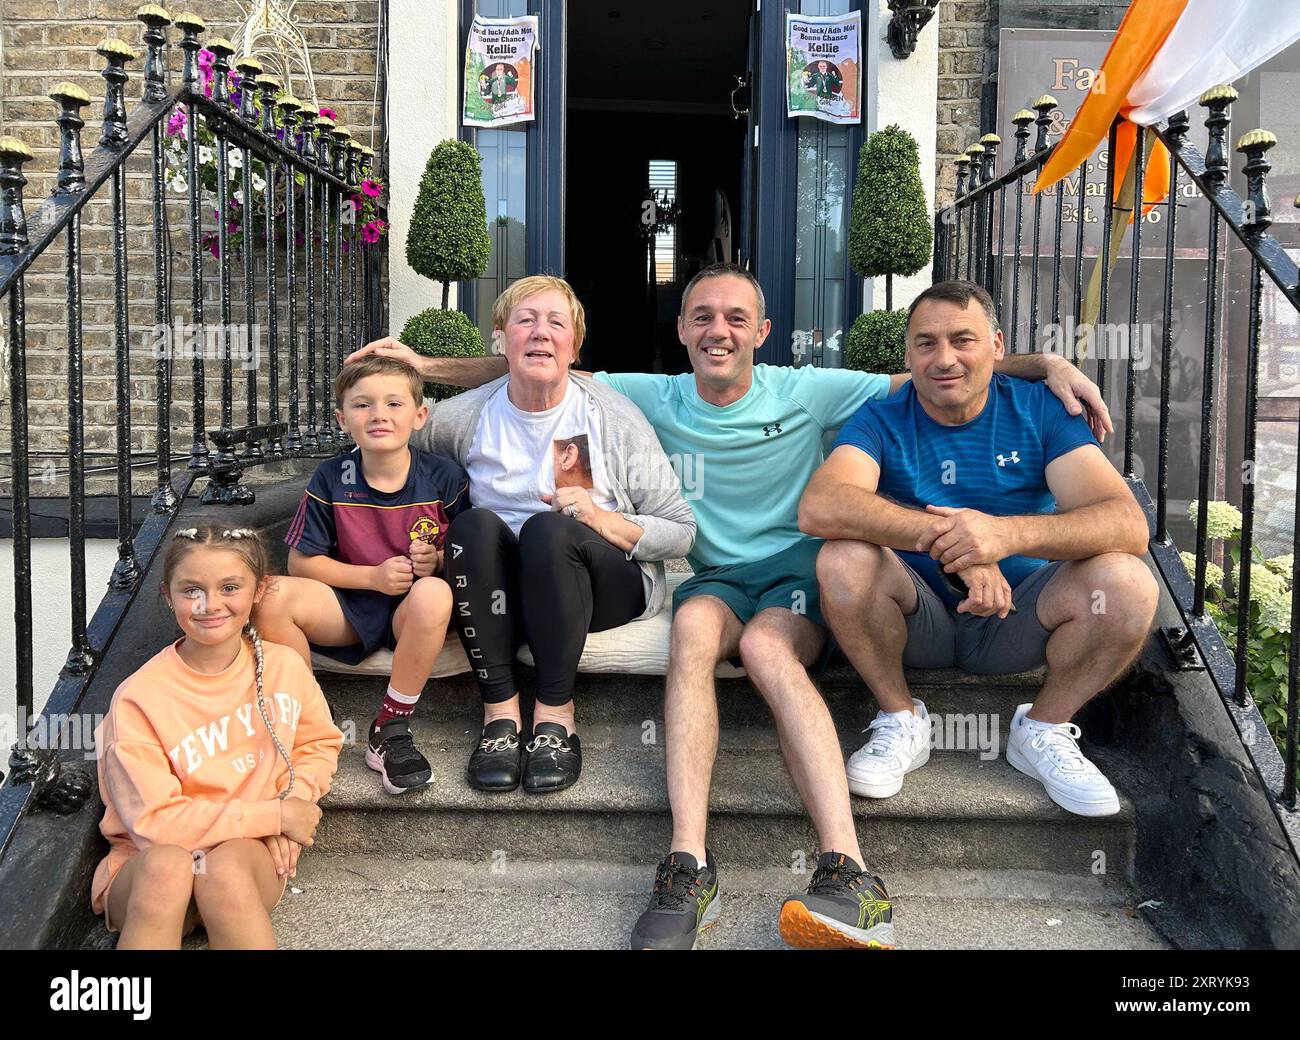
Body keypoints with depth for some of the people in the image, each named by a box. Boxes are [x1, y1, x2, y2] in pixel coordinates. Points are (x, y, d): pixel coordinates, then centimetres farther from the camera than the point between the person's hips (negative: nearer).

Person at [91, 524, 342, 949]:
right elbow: (154, 822, -17)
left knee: (227, 866, -35)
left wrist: (294, 798, -6)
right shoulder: (138, 698, -14)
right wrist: (274, 815, -15)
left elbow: (319, 744, 15)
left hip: (253, 849, 2)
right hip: (147, 866, -1)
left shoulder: (285, 666, -2)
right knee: (166, 865, -37)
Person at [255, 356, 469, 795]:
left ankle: (390, 729, -19)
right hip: (350, 608, 2)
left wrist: (438, 561, -19)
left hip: (413, 610, -2)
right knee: (270, 597, -25)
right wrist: (374, 576, -12)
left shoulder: (443, 476, -4)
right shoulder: (331, 479, -1)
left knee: (434, 593, -38)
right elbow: (301, 562, 1)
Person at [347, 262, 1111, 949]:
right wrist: (424, 364, 6)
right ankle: (690, 868, -42)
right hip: (716, 575, 2)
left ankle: (850, 875, -46)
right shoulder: (656, 399, 8)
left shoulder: (806, 393, 3)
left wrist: (1044, 364, -7)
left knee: (766, 645, -35)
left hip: (799, 567, -1)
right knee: (695, 624, -34)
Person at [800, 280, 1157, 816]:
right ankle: (900, 720, -5)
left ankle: (1044, 729, 1)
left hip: (1016, 619, 1)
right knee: (844, 559, -30)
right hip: (917, 620, -1)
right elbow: (818, 508, -30)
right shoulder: (881, 420, -8)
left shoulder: (1040, 409, -6)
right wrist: (945, 538, -41)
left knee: (1127, 582, -26)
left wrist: (1010, 533, -39)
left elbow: (1129, 524, -20)